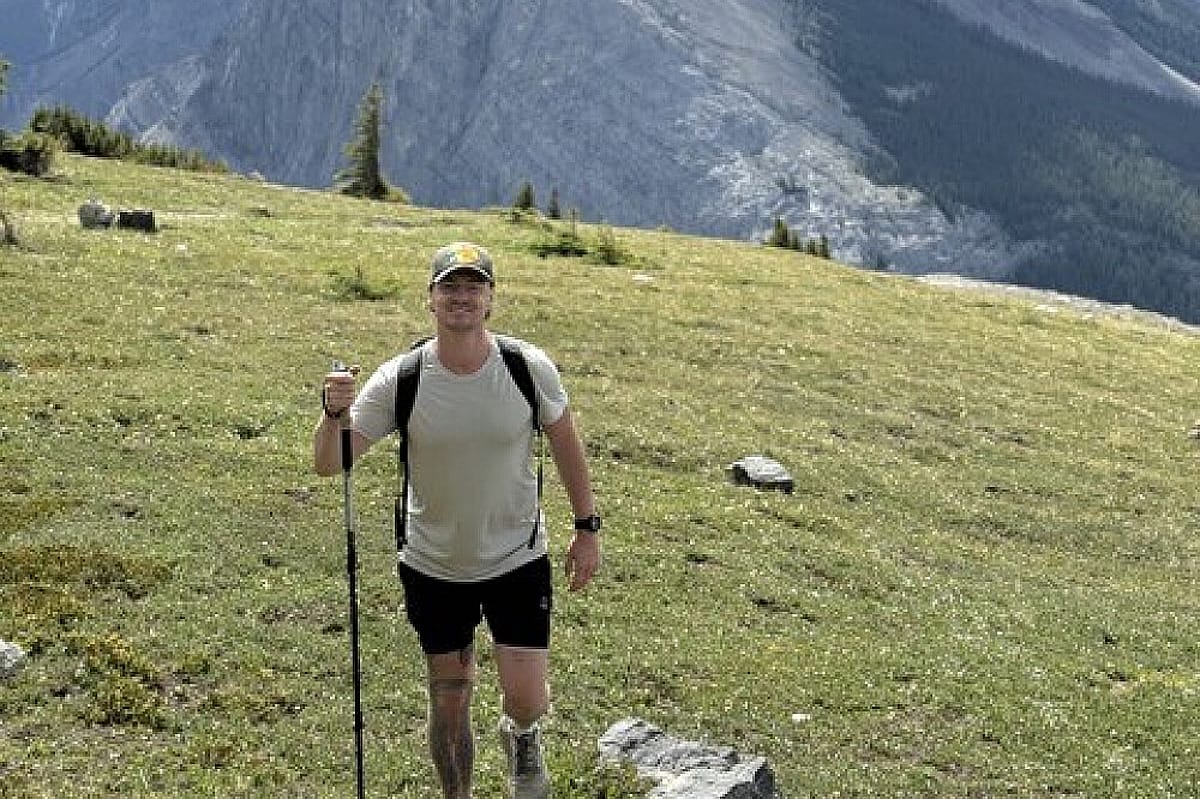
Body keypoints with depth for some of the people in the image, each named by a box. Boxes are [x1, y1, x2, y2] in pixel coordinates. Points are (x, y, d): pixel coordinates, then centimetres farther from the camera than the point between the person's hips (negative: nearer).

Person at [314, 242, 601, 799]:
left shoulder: (529, 368, -14)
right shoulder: (398, 380, -16)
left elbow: (565, 443, 2)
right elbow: (328, 464, -17)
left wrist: (587, 528, 4)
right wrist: (334, 414, -38)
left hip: (517, 560, 0)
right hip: (434, 568, 1)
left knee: (527, 704, -5)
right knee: (449, 703, 13)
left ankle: (520, 737, 33)